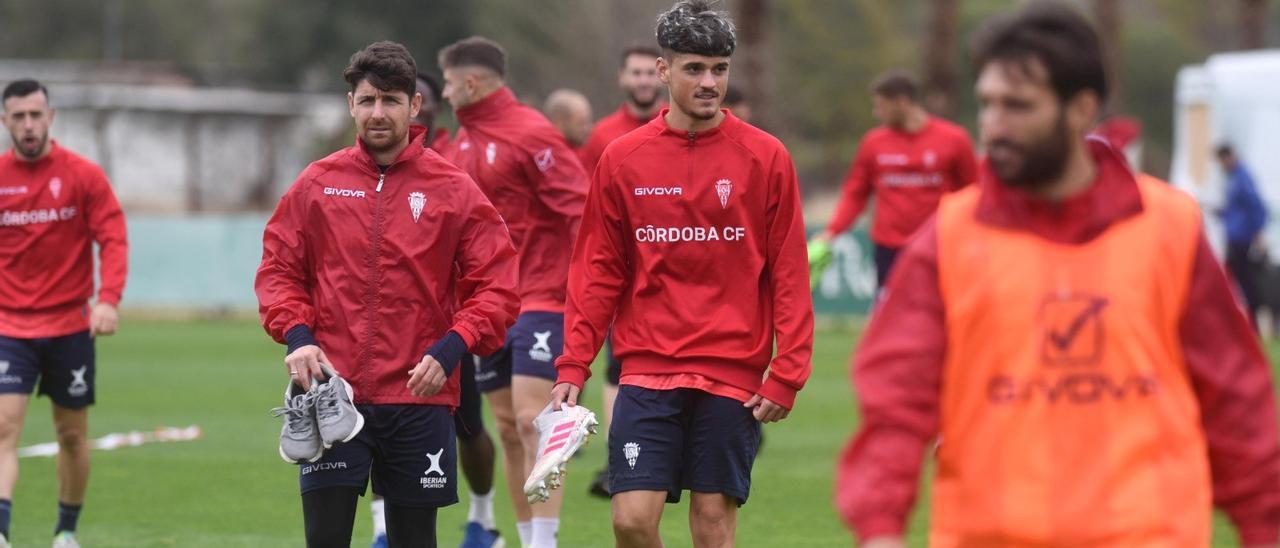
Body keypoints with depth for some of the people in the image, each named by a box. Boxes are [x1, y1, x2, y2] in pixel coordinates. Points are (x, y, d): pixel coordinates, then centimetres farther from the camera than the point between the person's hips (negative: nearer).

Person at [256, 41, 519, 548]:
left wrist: (451, 349, -14)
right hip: (331, 392, 1)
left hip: (419, 397, 0)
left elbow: (496, 287, 0)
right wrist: (297, 335, -8)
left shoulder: (454, 190, 2)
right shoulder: (317, 184, 7)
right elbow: (278, 271, 10)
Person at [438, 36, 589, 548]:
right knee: (508, 429, 8)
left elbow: (578, 206, -17)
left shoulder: (531, 134, -12)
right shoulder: (462, 142, 13)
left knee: (531, 420, -15)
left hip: (541, 299, -8)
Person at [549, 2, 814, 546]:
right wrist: (573, 365, -2)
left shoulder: (766, 158, 0)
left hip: (733, 376, -1)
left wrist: (786, 373, -7)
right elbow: (597, 272, 6)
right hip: (648, 372, 1)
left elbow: (789, 275, -1)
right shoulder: (622, 160, 4)